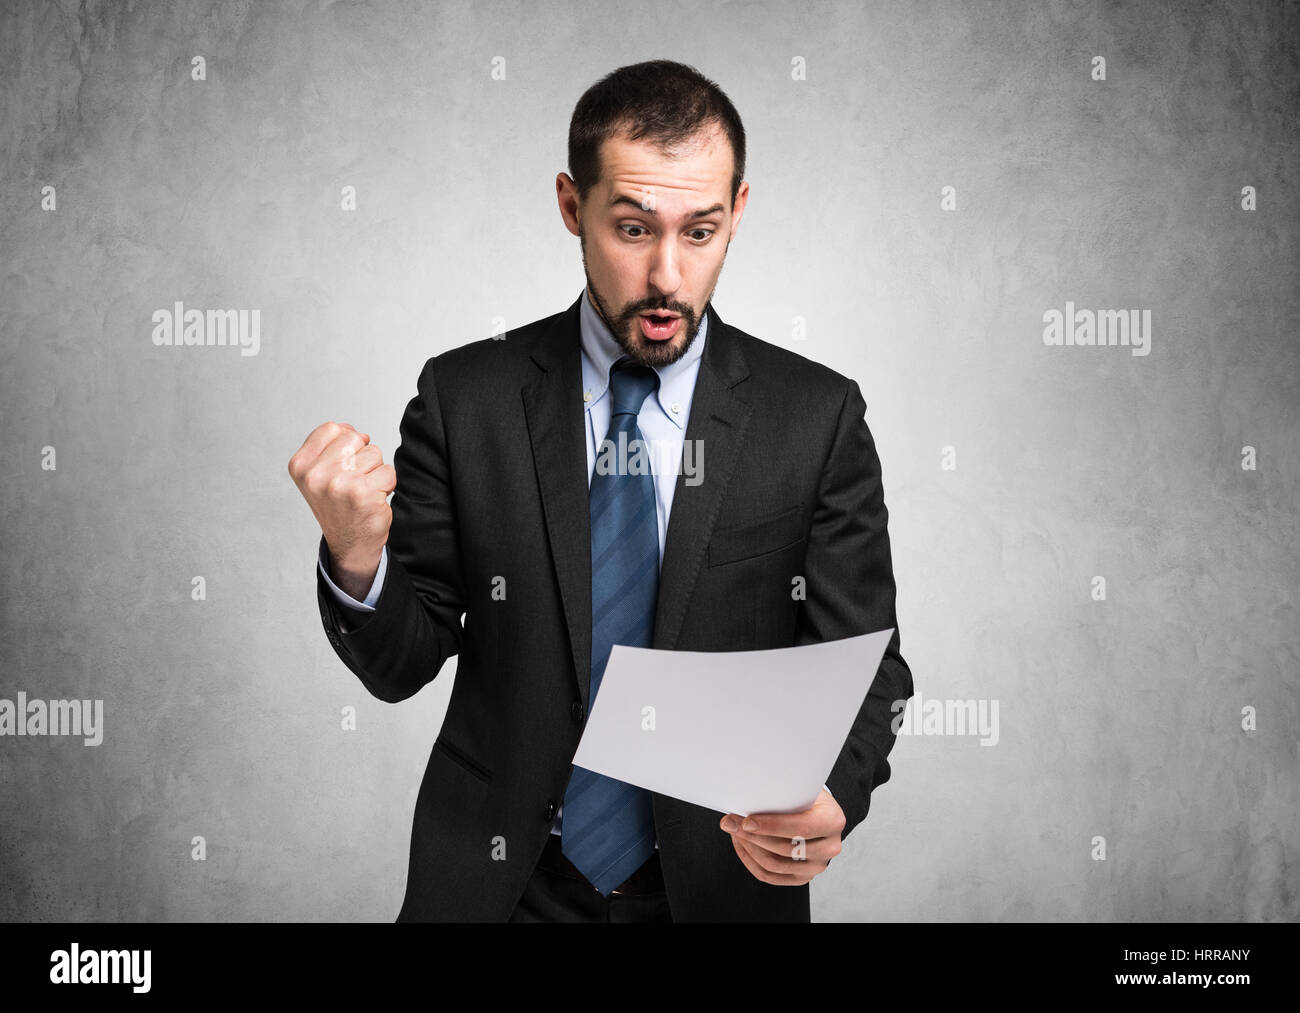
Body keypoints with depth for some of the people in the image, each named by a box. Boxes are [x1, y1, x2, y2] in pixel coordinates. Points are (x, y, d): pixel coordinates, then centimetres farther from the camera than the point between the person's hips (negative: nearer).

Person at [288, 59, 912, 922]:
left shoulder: (818, 418, -8)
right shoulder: (465, 397, -7)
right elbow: (402, 666, -5)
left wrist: (833, 796, -25)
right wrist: (356, 555, -26)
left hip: (718, 884, 1)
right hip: (501, 883, 0)